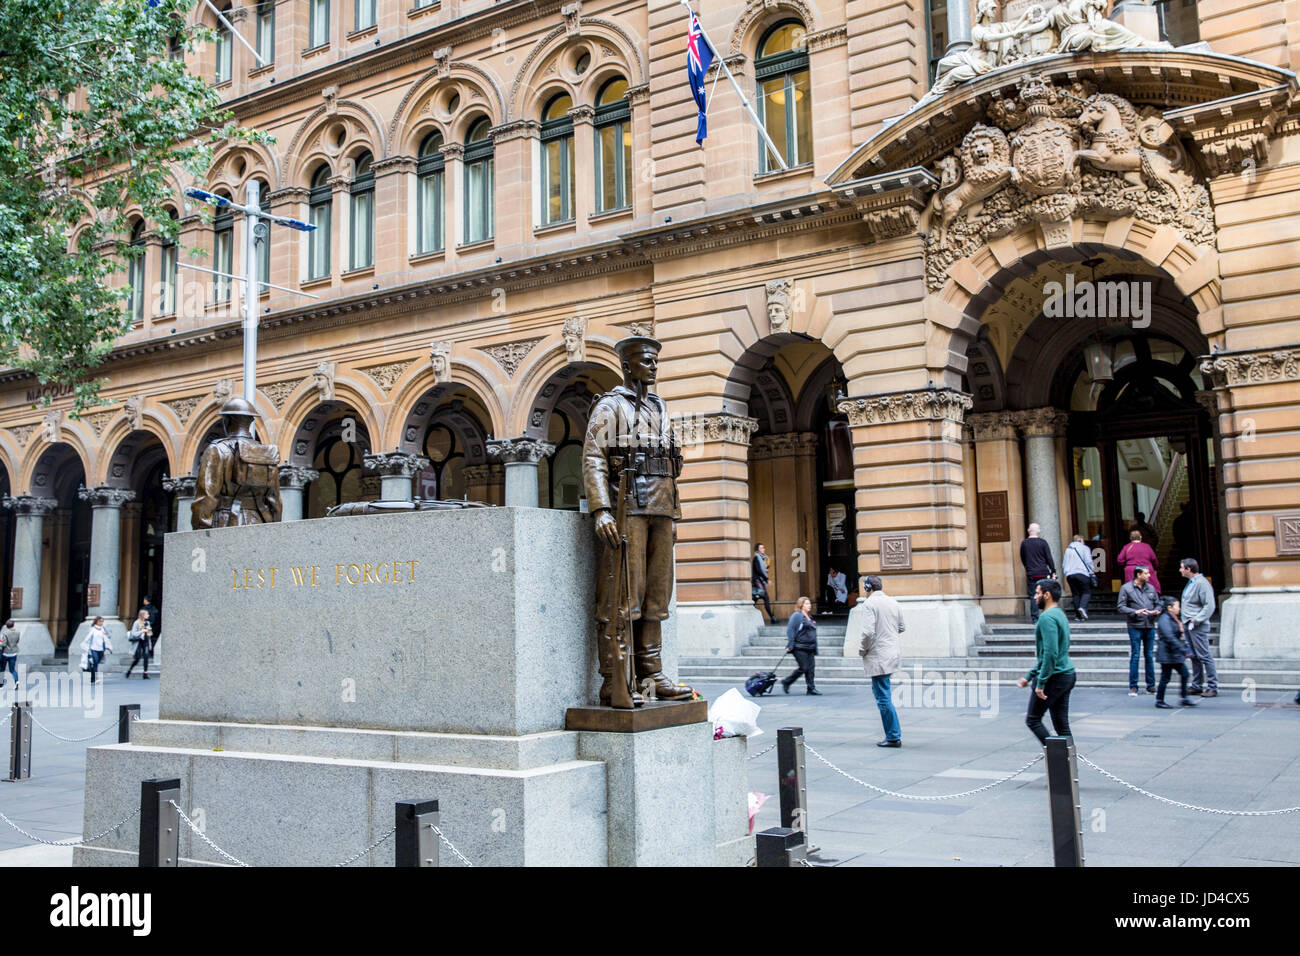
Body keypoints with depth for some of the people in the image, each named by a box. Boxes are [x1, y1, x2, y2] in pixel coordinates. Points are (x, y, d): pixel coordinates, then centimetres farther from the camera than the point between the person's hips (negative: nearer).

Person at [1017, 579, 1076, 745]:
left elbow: (1051, 653, -24)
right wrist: (1029, 676, 26)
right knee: (1062, 725, 9)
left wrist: (1041, 683, -21)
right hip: (1067, 675, 9)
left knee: (1033, 719, 2)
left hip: (1054, 677, -9)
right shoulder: (1060, 614, 17)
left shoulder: (1047, 617, -15)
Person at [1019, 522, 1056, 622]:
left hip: (1031, 574, 2)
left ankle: (1034, 617, 0)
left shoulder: (1024, 543, 4)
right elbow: (1049, 558, -4)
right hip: (1043, 573, -2)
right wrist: (1053, 571, 2)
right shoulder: (1043, 543, -4)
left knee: (1033, 596, 3)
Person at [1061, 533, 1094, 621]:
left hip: (1069, 575, 5)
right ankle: (1083, 607, -25)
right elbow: (1088, 562, -3)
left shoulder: (1067, 550, 21)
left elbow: (1063, 565, 21)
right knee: (1086, 592, 0)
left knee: (1076, 594, 8)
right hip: (1082, 573, -5)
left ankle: (1077, 615, 2)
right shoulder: (1084, 548, 6)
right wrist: (1091, 574, 1)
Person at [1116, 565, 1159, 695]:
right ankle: (1133, 686, 3)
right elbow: (1120, 606, -6)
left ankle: (1151, 685, 17)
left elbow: (1158, 604, 17)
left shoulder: (1151, 588, 11)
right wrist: (1135, 612, -19)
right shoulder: (1126, 588, -2)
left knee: (1149, 656, 10)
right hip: (1135, 627, -4)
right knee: (1134, 656, -3)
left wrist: (1156, 611, -5)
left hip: (1150, 626, 4)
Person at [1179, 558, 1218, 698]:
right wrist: (1184, 622, 15)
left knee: (1204, 656, -7)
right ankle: (1197, 686, 19)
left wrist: (1196, 620, -19)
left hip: (1198, 627, -10)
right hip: (1188, 626, 10)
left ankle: (1212, 687, -3)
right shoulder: (1190, 583, 16)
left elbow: (1209, 606, -19)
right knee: (1194, 657, 13)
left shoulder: (1202, 583, -14)